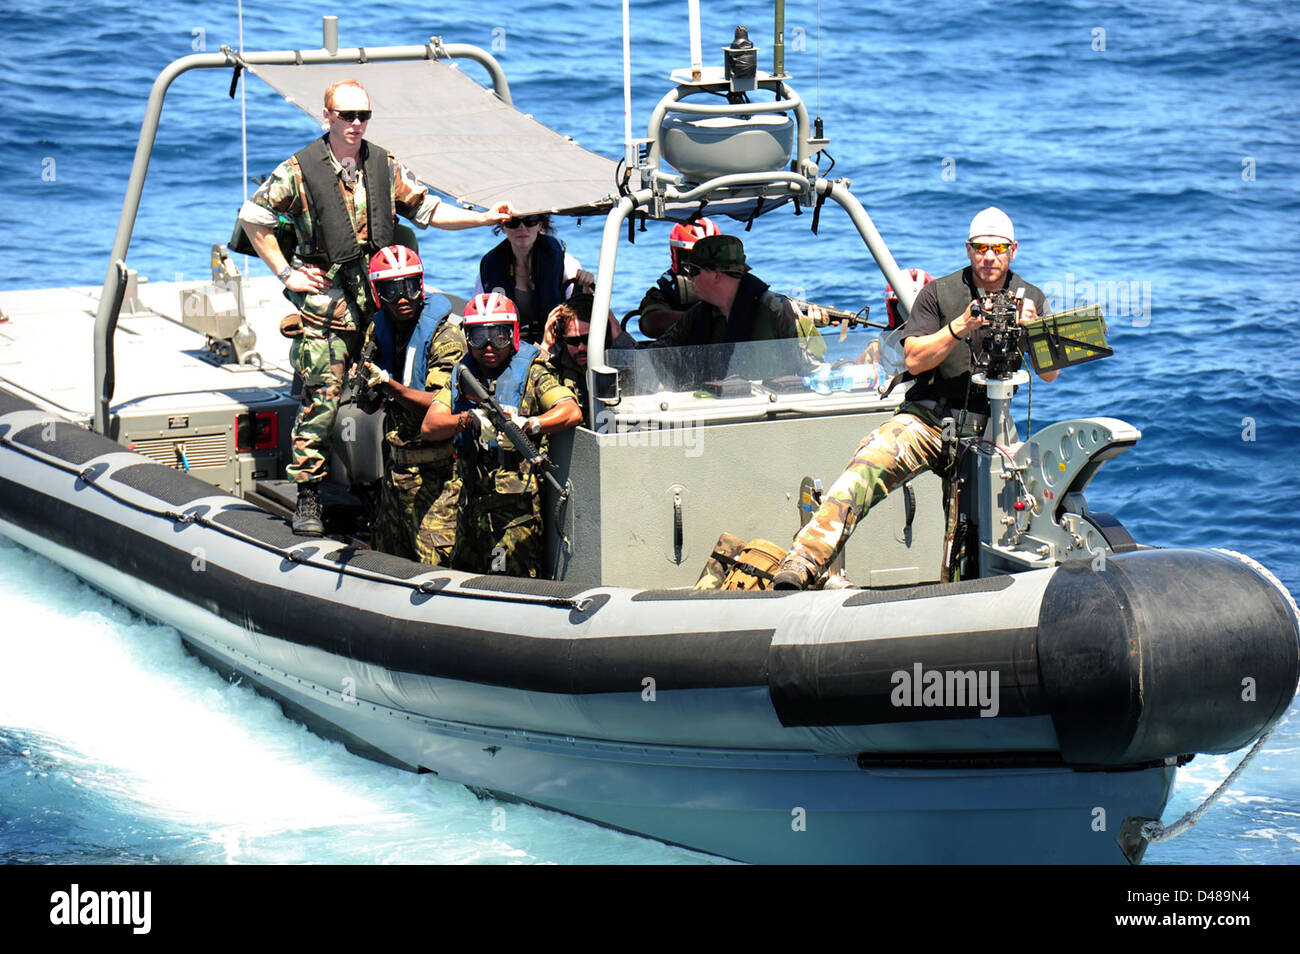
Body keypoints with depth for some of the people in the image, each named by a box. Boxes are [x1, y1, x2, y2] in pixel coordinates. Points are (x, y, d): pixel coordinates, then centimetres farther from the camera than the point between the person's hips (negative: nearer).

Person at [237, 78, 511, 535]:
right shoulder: (300, 170, -2)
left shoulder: (385, 167, 11)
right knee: (322, 397, -10)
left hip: (379, 295, 4)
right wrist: (285, 273, 0)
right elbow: (252, 217, 3)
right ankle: (307, 497, -6)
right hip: (325, 296, -4)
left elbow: (428, 210, 15)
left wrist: (486, 218, 3)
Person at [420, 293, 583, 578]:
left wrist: (526, 424, -33)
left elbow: (572, 412, -17)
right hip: (471, 504, 6)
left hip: (517, 508, -6)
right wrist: (468, 420, -19)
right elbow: (429, 427, 0)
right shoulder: (461, 375, 11)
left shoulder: (530, 372, -3)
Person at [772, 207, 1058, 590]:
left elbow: (1051, 374, 6)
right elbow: (914, 359, -4)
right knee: (868, 464, -28)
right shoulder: (939, 293, 6)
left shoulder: (1031, 299, 12)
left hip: (989, 427, 2)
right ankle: (803, 561, -39)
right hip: (929, 417, -2)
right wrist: (962, 326, -17)